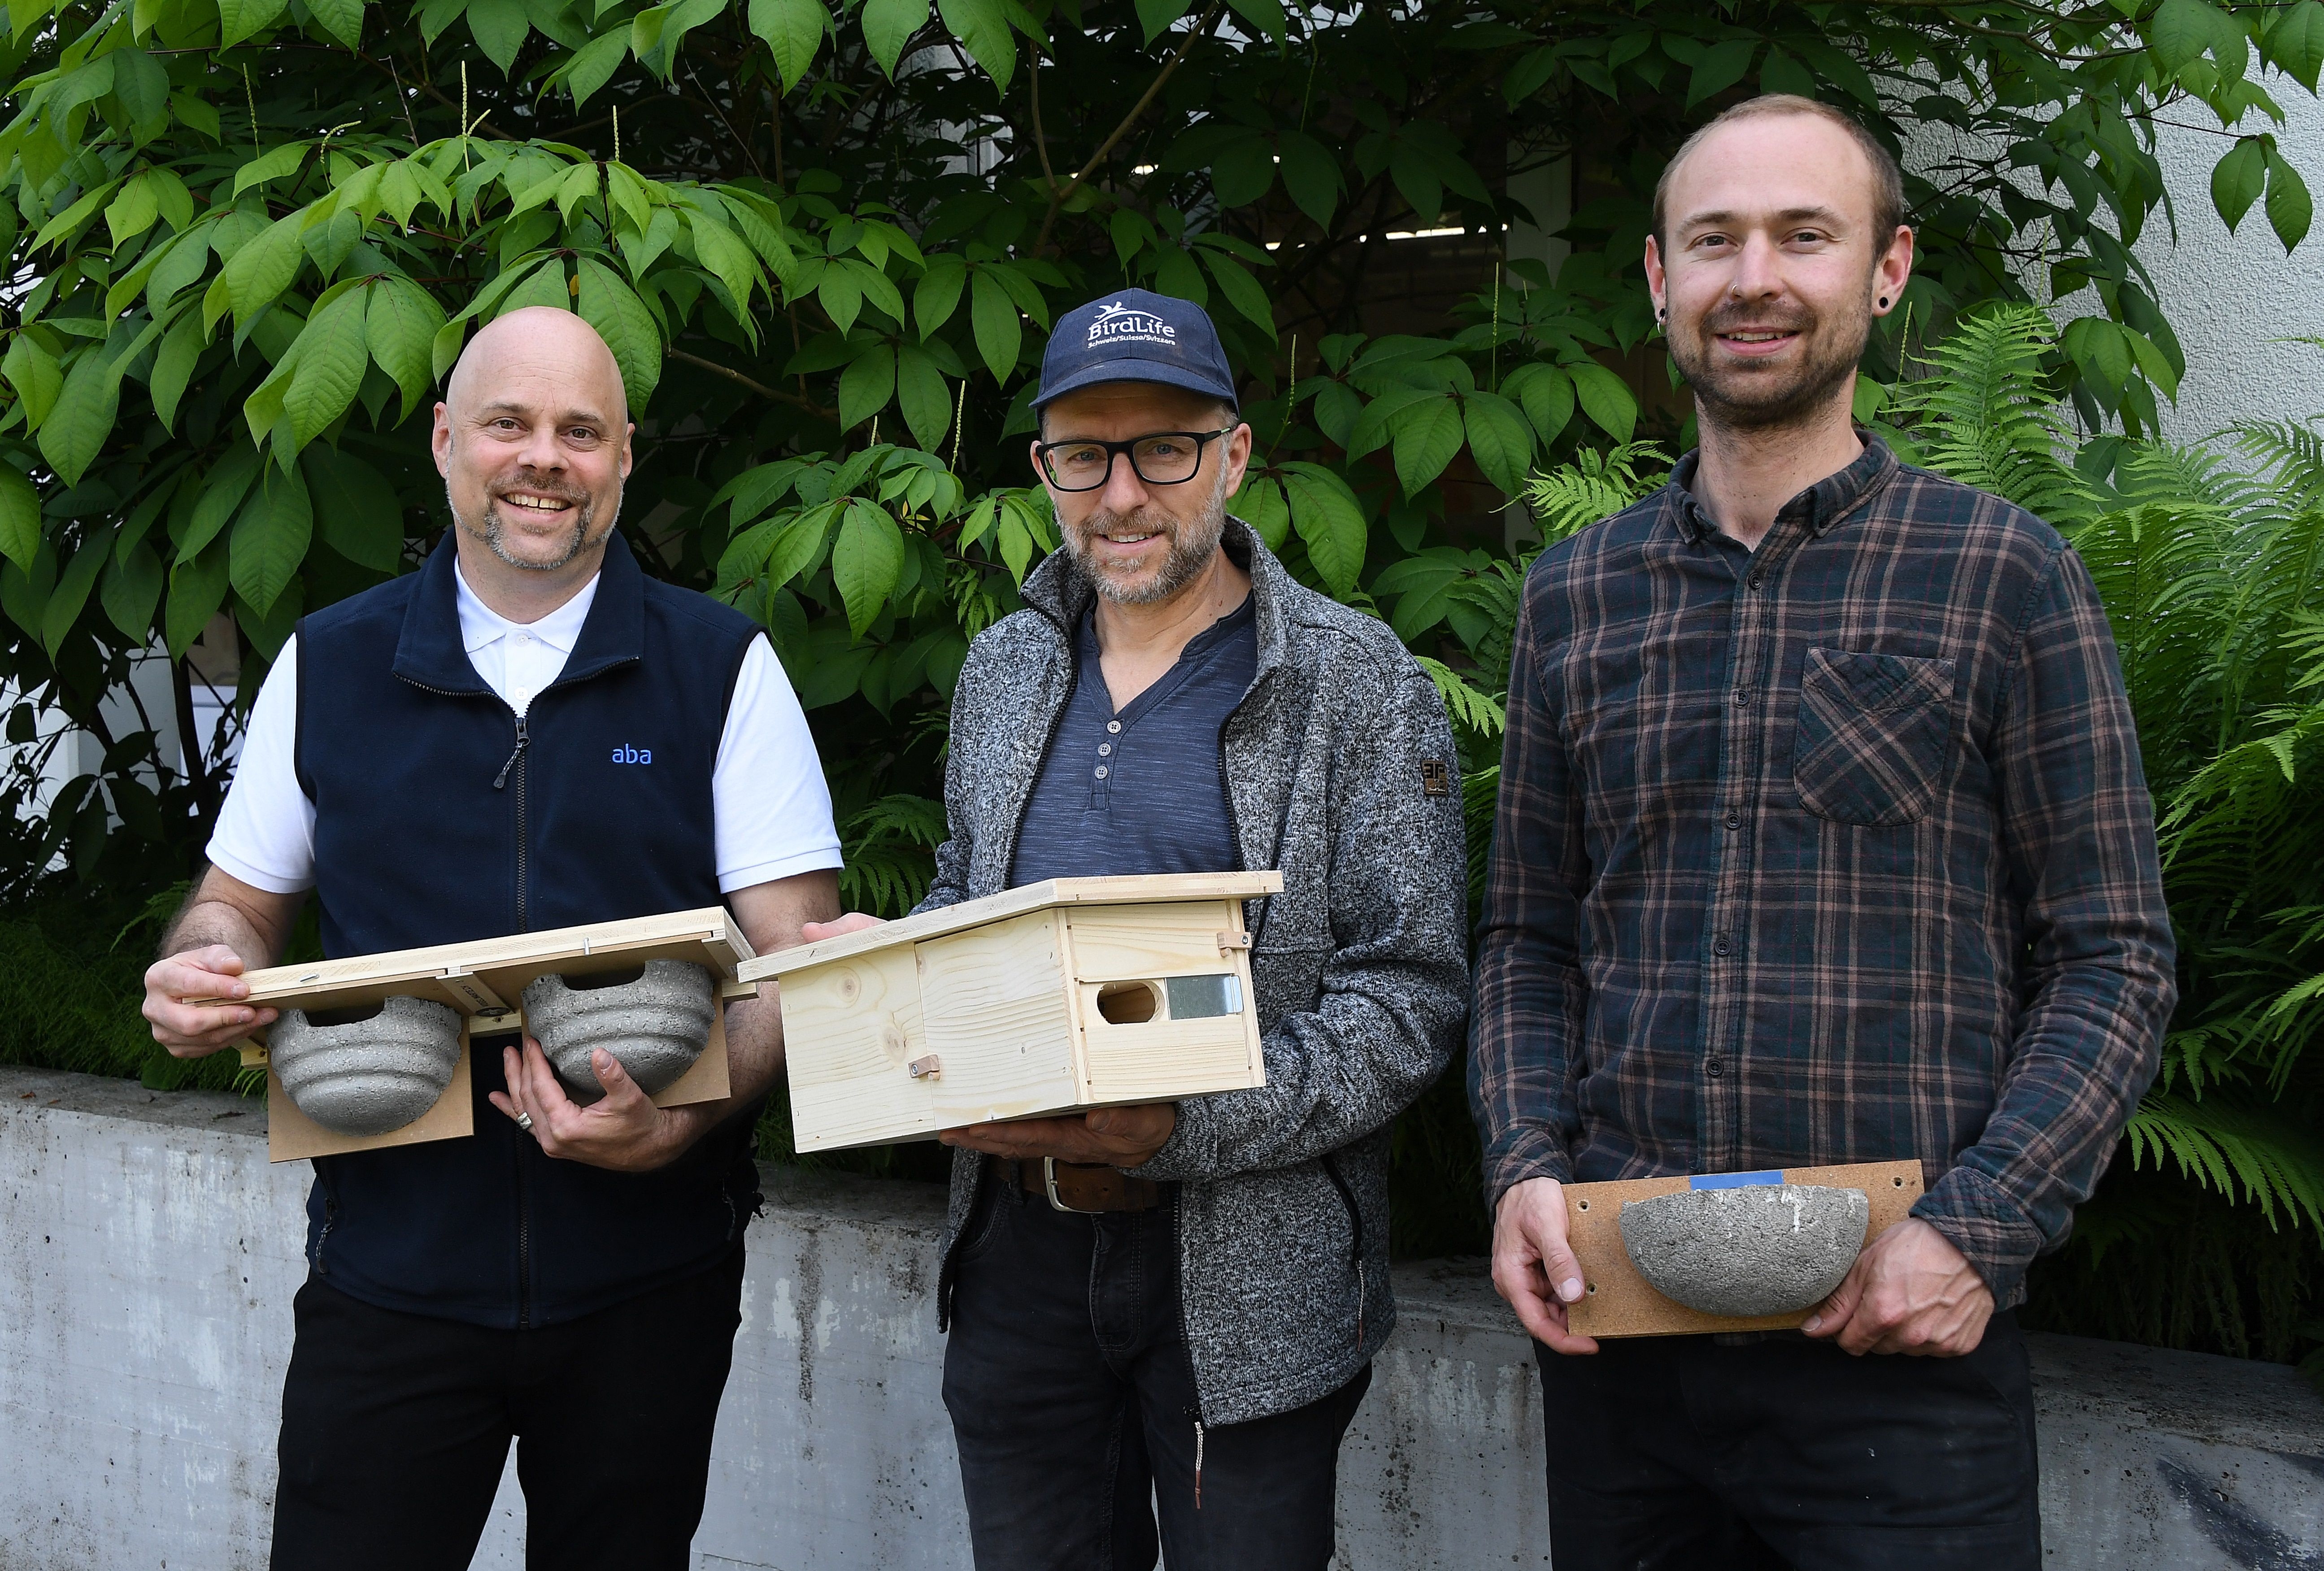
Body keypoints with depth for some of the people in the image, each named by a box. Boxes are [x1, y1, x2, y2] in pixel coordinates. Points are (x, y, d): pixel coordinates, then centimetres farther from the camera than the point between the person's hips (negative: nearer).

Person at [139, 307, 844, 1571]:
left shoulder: (721, 667, 1)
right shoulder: (329, 666, 7)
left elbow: (799, 951, -4)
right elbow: (238, 905, 17)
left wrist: (686, 1122, -21)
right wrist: (199, 976, -8)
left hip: (646, 1278, -1)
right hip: (389, 1265, 1)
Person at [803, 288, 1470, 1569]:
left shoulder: (1358, 684, -8)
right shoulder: (1003, 669, 10)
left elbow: (1411, 994, -13)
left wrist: (1175, 1130, -24)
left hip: (1249, 1278, -4)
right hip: (1020, 1257, 5)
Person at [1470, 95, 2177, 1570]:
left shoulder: (2008, 576, -1)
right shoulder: (1576, 593, 9)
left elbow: (2115, 960, -2)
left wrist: (1977, 1230, -14)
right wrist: (1525, 1165, -3)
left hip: (1902, 1350, -3)